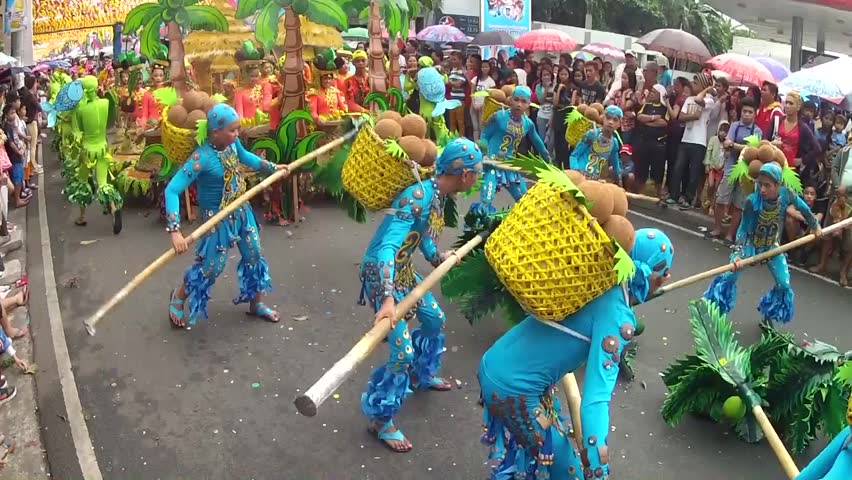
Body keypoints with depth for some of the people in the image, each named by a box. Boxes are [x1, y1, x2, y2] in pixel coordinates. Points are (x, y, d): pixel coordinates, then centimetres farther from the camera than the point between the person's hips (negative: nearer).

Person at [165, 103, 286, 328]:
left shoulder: (232, 142, -12)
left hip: (241, 209, 7)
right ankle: (178, 297, 32)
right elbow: (172, 190, -34)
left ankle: (257, 303, 35)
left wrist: (272, 167, 19)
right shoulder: (201, 158, -32)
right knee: (212, 266, 3)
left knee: (254, 255, 15)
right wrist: (175, 231, -41)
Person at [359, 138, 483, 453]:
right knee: (402, 351, -11)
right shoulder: (417, 198, -30)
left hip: (404, 270, 10)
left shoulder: (438, 194, -1)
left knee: (434, 319, 26)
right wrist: (388, 299, -50)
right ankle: (379, 418, 7)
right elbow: (387, 247, -40)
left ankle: (421, 375, 50)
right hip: (381, 273, -10)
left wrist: (438, 257, -6)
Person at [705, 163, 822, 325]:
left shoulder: (786, 194, -24)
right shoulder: (752, 201, -30)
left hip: (773, 246, 3)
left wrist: (815, 225, 11)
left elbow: (802, 207, -2)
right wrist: (738, 253, -34)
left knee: (784, 285, 0)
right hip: (750, 244, -3)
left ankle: (767, 318, 24)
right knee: (730, 276, -14)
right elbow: (743, 229, -23)